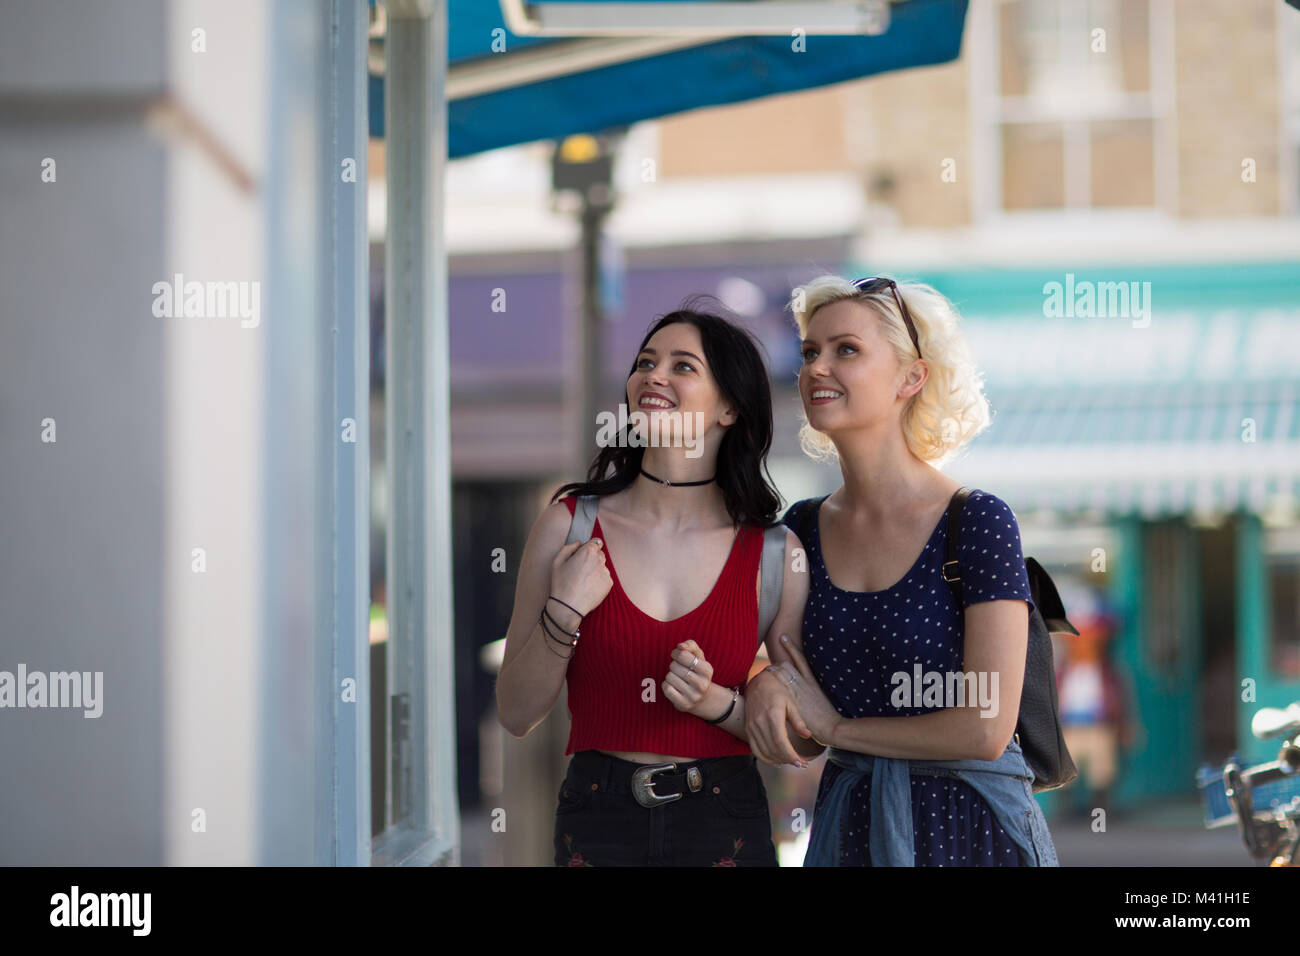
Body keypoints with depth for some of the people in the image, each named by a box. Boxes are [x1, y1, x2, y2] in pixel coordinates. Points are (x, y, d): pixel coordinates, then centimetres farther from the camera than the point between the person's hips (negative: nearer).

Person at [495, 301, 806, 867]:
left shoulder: (776, 553, -4)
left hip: (727, 827, 0)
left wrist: (716, 703, -14)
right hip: (597, 823, 1)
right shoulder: (568, 526, -3)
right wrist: (566, 613, -14)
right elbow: (516, 715, -1)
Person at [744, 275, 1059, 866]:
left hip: (966, 827, -5)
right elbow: (797, 743, 9)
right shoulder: (803, 527, 4)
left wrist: (837, 727, -8)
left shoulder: (978, 522, -12)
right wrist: (764, 685, -14)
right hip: (846, 826, 5)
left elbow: (986, 728, -18)